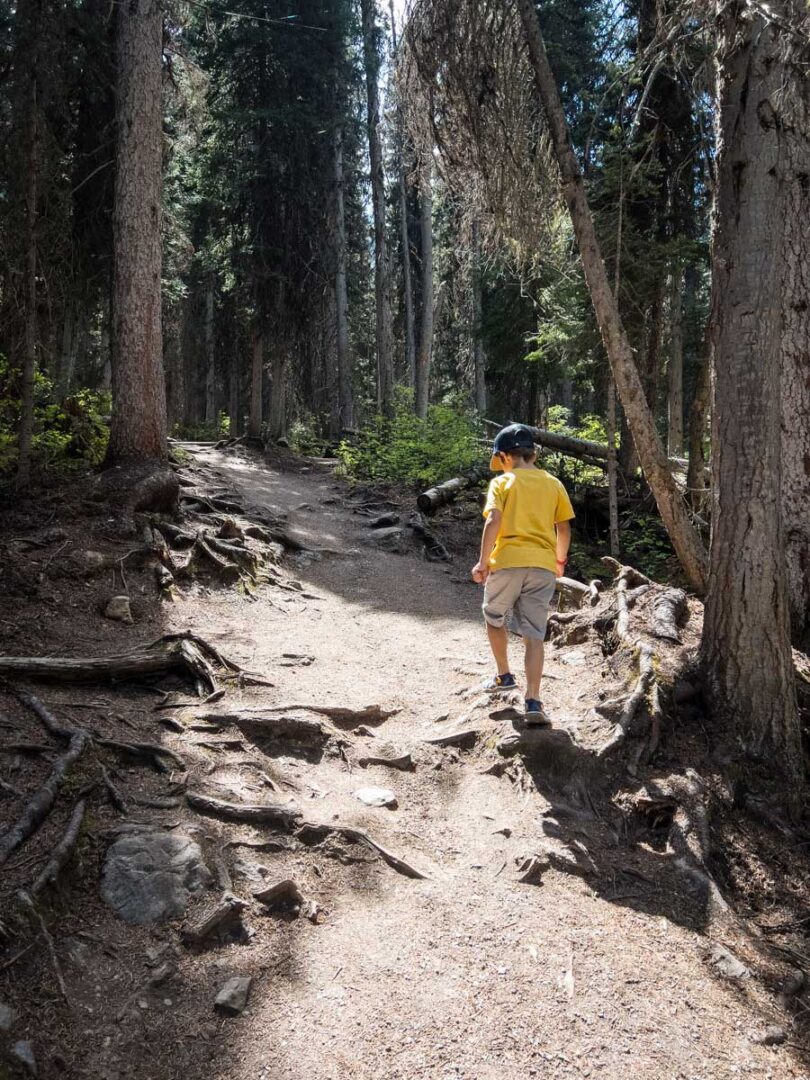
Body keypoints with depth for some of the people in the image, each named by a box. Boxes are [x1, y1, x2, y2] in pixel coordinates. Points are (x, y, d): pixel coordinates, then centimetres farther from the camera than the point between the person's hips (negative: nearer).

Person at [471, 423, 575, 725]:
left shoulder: (502, 482, 2)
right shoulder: (553, 484, 13)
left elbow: (493, 521, -12)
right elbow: (564, 528, 12)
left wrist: (482, 562, -9)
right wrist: (560, 560, 26)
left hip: (507, 562, -2)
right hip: (543, 566, 3)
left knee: (494, 618, 24)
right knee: (534, 635, 2)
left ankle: (504, 676, 32)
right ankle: (533, 702, -8)